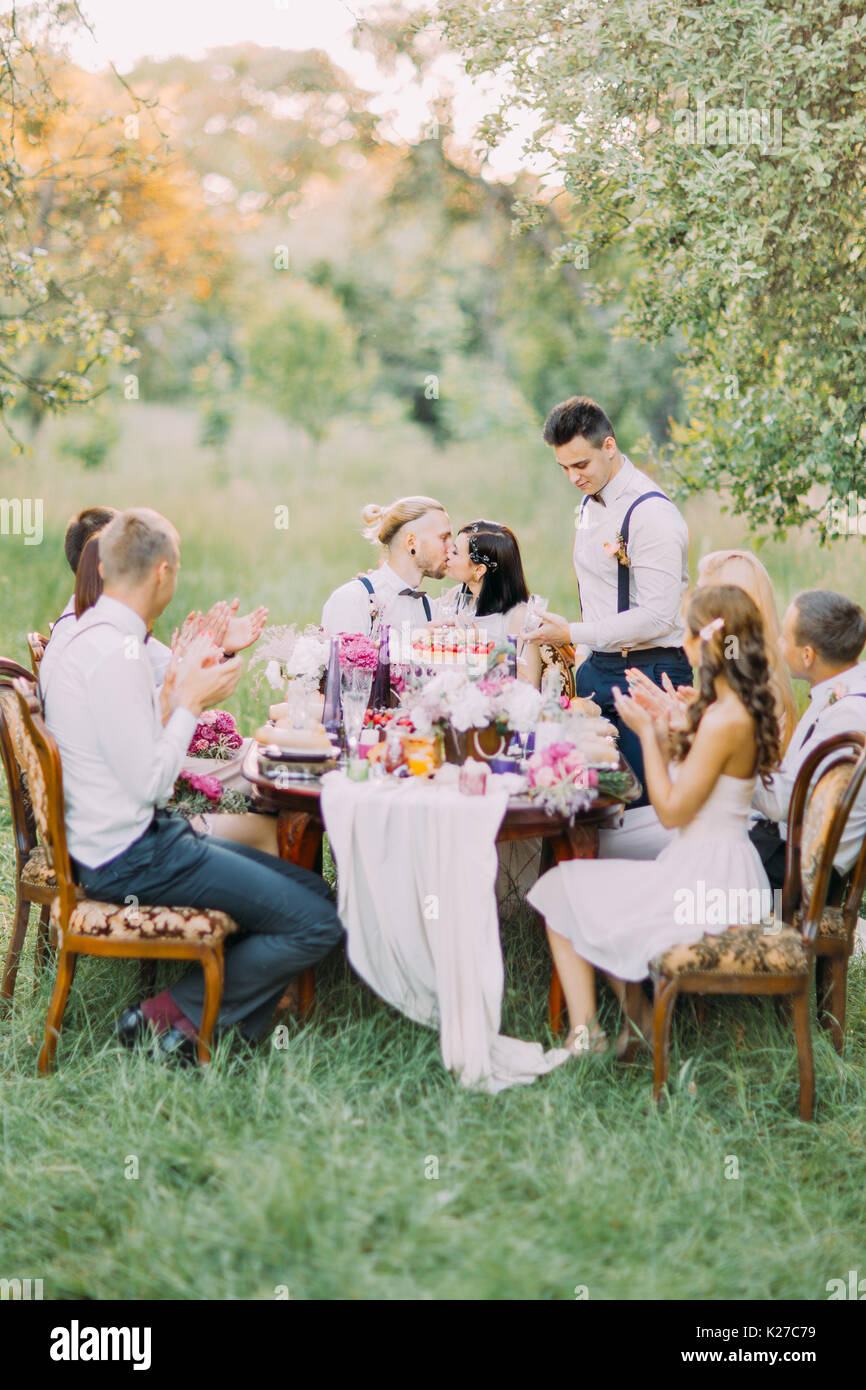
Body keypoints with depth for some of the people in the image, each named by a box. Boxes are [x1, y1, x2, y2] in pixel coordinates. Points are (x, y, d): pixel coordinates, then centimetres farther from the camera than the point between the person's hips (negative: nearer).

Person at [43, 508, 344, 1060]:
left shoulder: (90, 633, 11)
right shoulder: (115, 653, -21)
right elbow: (150, 783, -22)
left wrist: (176, 686, 15)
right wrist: (190, 700, -10)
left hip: (120, 840, 10)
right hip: (129, 856, -10)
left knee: (313, 888, 8)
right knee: (318, 923, -14)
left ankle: (237, 1022, 5)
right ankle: (172, 1013, -2)